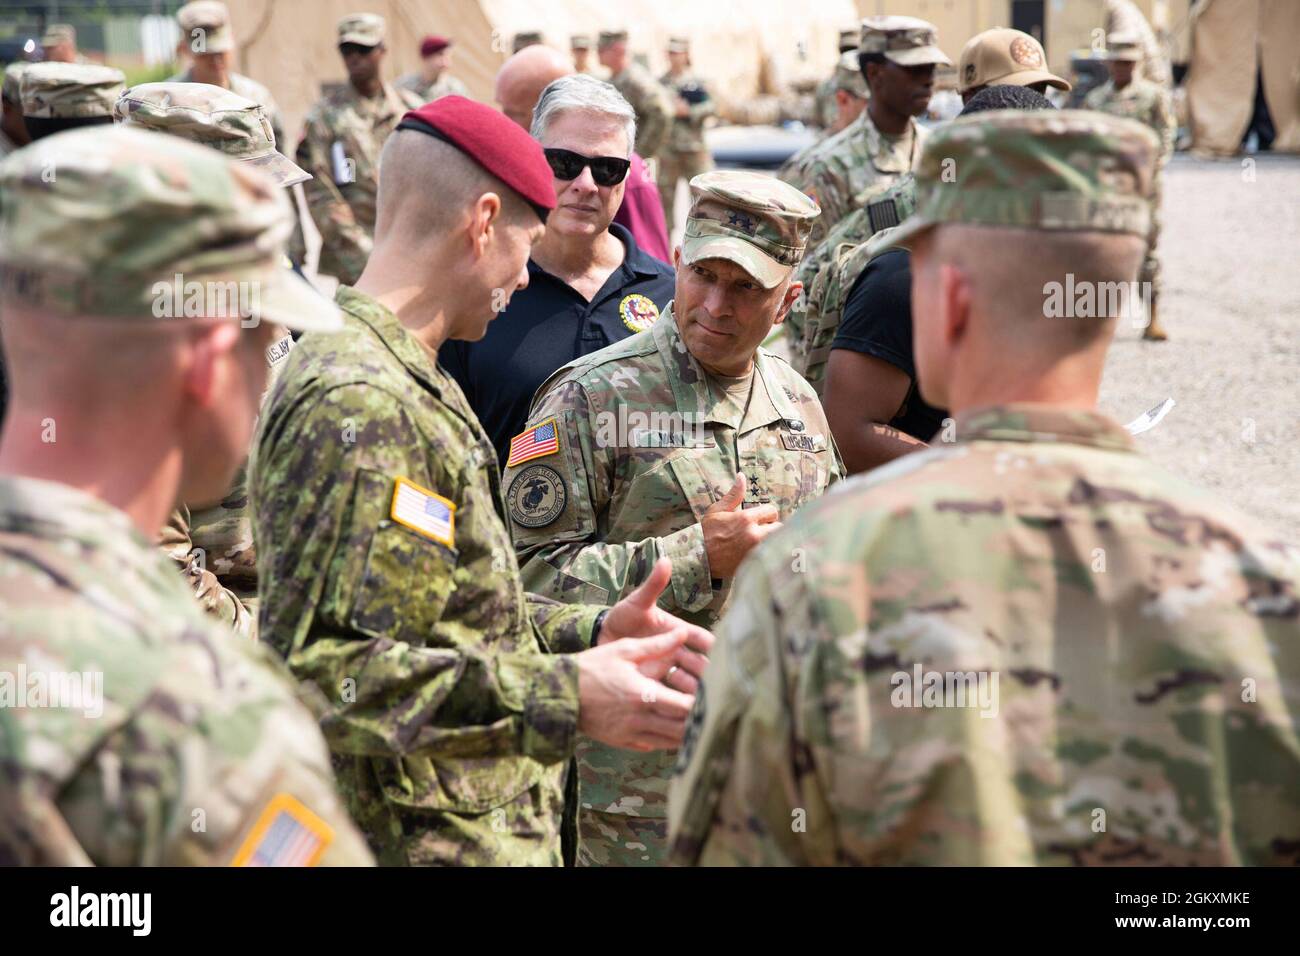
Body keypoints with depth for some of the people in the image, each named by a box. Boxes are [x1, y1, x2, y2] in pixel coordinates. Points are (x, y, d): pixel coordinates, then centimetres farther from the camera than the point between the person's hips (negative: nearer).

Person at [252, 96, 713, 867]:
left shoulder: (409, 383, 14)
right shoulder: (358, 405, -21)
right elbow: (321, 668, -28)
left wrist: (589, 633, 7)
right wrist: (565, 697, -27)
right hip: (423, 842, -10)